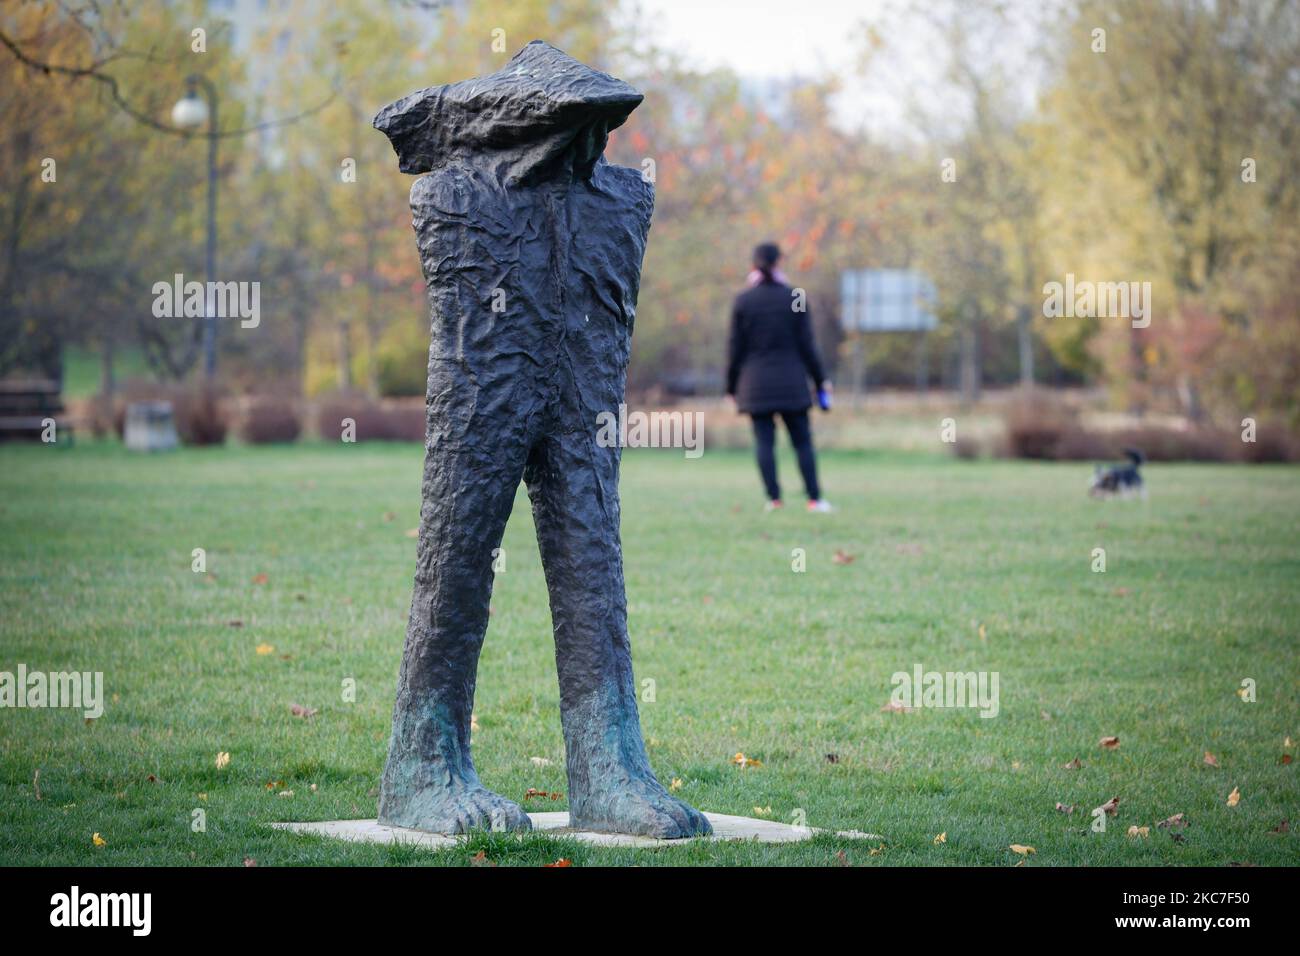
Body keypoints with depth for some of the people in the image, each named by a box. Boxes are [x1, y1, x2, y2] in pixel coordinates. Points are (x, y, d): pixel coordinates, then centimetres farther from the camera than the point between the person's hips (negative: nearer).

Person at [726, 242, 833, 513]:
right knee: (802, 441, 5)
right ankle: (814, 498, 0)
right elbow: (806, 344, -1)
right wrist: (820, 380, 6)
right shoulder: (795, 298, -2)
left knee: (764, 442, 2)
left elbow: (735, 348, -1)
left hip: (755, 383, 0)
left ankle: (773, 498, -3)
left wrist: (731, 387, 7)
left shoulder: (743, 301, -2)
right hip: (791, 383, 0)